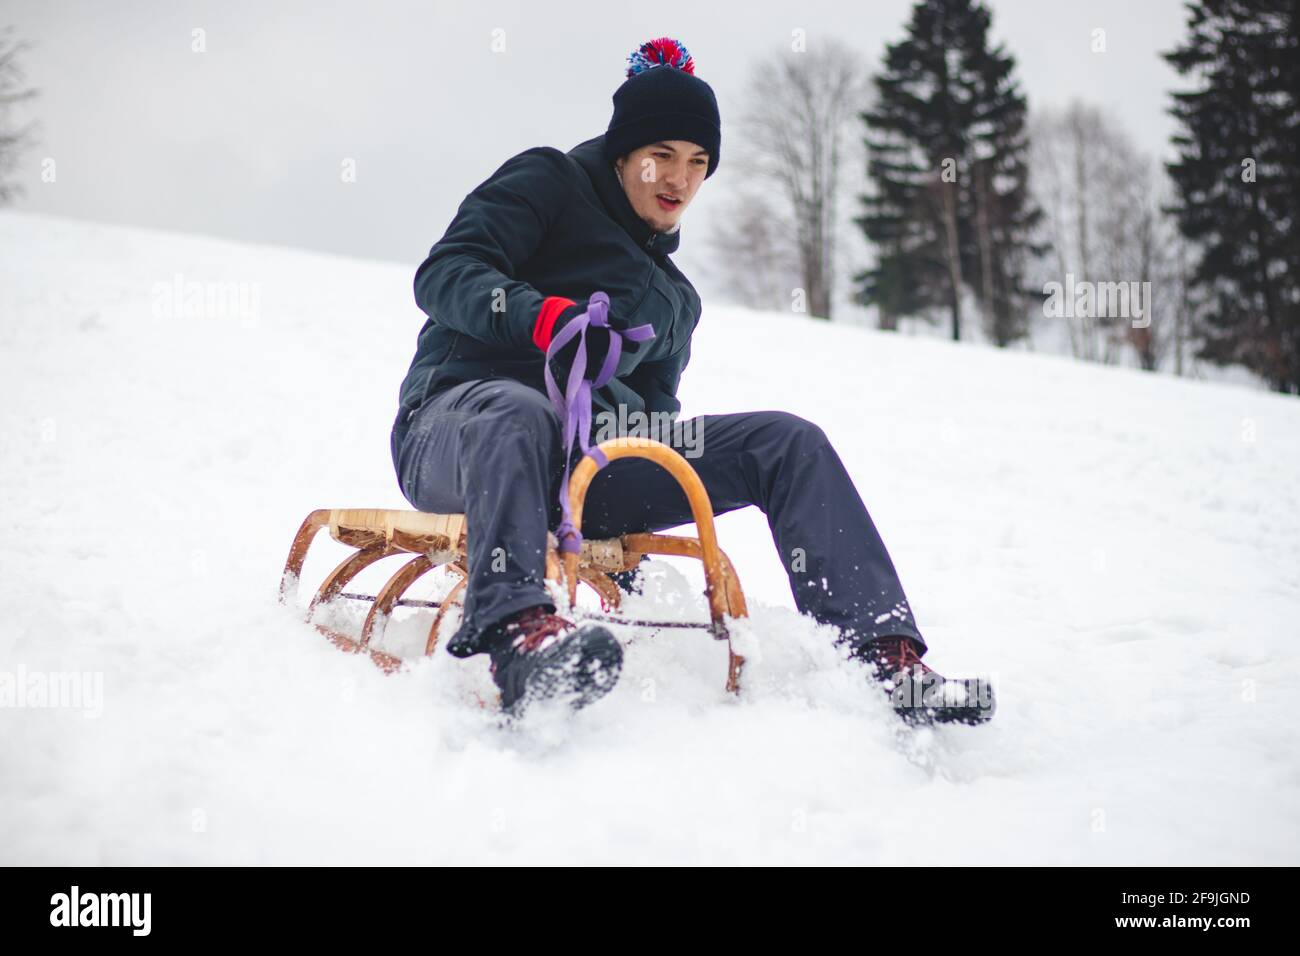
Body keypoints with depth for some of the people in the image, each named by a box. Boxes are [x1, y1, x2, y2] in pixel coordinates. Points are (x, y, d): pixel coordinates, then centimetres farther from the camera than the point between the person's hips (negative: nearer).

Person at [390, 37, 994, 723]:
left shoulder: (674, 299, 26)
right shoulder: (547, 183, 8)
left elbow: (654, 404, 25)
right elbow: (444, 273, -6)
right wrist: (541, 314, -27)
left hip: (585, 463, 5)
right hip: (457, 426, -5)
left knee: (788, 442, -11)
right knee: (517, 415, -44)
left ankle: (885, 655, -22)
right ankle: (517, 631, -64)